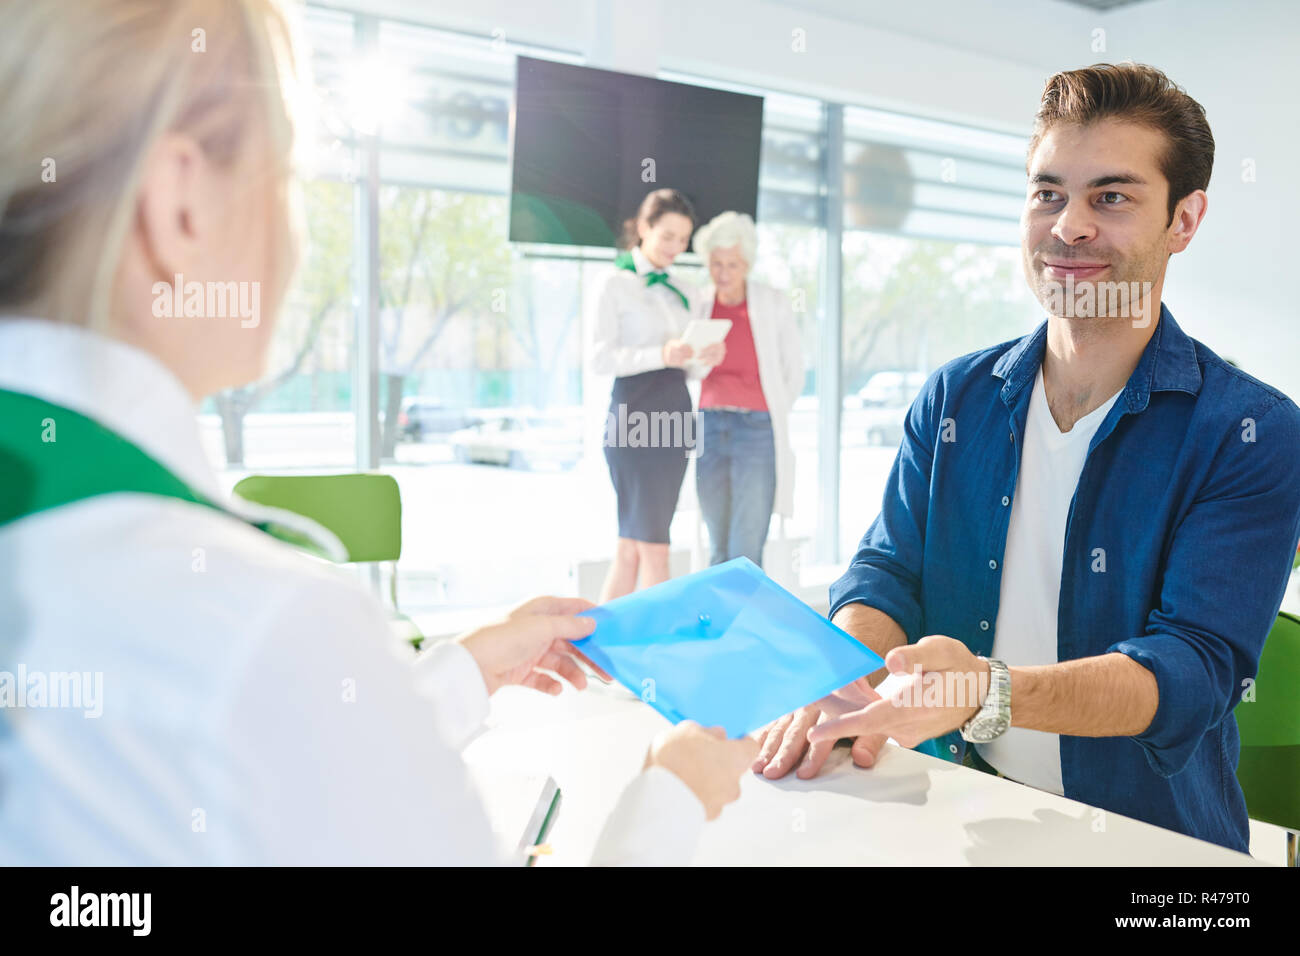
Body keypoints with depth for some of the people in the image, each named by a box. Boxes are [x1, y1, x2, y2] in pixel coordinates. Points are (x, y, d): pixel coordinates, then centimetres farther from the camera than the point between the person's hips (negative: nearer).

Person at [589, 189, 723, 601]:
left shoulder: (680, 291, 19)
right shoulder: (616, 283, 0)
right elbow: (600, 358, -10)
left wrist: (705, 360, -4)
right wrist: (660, 355, -23)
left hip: (673, 419, 6)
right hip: (634, 417, -6)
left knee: (631, 544, 8)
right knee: (653, 545, -7)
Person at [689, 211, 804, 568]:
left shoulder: (774, 304, 1)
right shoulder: (697, 304, 6)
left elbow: (794, 373, 9)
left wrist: (769, 414, 7)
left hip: (757, 429, -3)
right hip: (709, 428, 3)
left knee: (746, 549, -9)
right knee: (719, 547, 8)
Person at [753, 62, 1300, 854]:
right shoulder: (956, 399, 3)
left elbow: (1195, 669, -19)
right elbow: (888, 569, 0)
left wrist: (986, 693, -37)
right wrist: (845, 682, -23)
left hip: (1149, 831, -2)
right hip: (954, 808, 2)